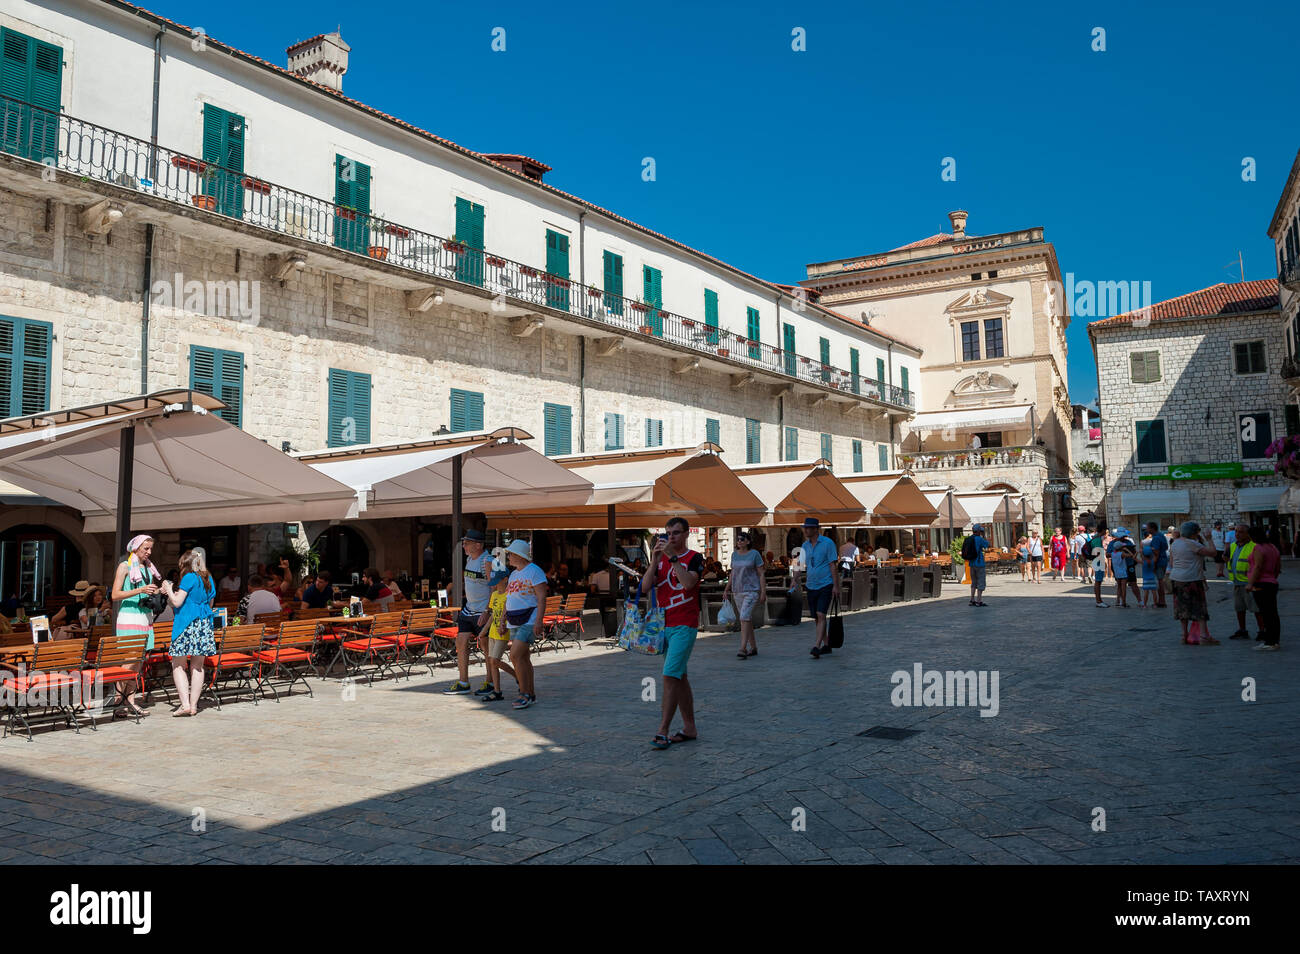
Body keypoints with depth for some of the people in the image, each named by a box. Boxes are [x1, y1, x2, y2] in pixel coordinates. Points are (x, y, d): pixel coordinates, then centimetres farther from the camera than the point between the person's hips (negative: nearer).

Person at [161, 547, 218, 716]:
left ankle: (185, 704, -7)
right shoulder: (208, 579, 12)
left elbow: (177, 602, -12)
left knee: (178, 665, 2)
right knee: (197, 666, 9)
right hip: (204, 624, 6)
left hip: (187, 624, -6)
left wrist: (169, 590, 6)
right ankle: (194, 705, 10)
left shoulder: (189, 578, -9)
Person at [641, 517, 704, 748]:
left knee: (670, 675, -14)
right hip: (663, 625, 6)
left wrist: (673, 557, -23)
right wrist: (654, 561, -12)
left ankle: (663, 731, -11)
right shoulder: (661, 558, 11)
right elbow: (645, 586, -1)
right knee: (679, 677, 12)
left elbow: (689, 582, -23)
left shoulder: (694, 558, -4)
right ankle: (689, 728, 21)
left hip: (684, 627, -6)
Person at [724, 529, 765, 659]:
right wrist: (726, 589, 14)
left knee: (744, 617, -18)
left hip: (751, 590, -6)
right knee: (747, 619, 11)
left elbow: (761, 574, -4)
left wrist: (763, 592, -9)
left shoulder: (755, 554, -4)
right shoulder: (734, 555, 11)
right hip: (737, 591, 6)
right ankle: (753, 648, 20)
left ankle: (743, 649, -21)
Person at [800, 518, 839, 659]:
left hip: (825, 585, -6)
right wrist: (805, 583, 9)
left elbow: (832, 565, -9)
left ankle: (816, 646, -21)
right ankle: (826, 645, 21)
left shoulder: (828, 543, -8)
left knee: (821, 615, -15)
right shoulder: (805, 545, 10)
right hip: (811, 587, 6)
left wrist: (835, 585, -12)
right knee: (817, 617, 9)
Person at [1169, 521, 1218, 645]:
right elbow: (1212, 552, -12)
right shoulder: (1192, 544, -13)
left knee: (1183, 607, 11)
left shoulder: (1174, 543, 11)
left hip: (1177, 579, 7)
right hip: (1192, 579, -7)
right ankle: (1204, 635, -7)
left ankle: (1185, 635, 13)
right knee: (1199, 607, -3)